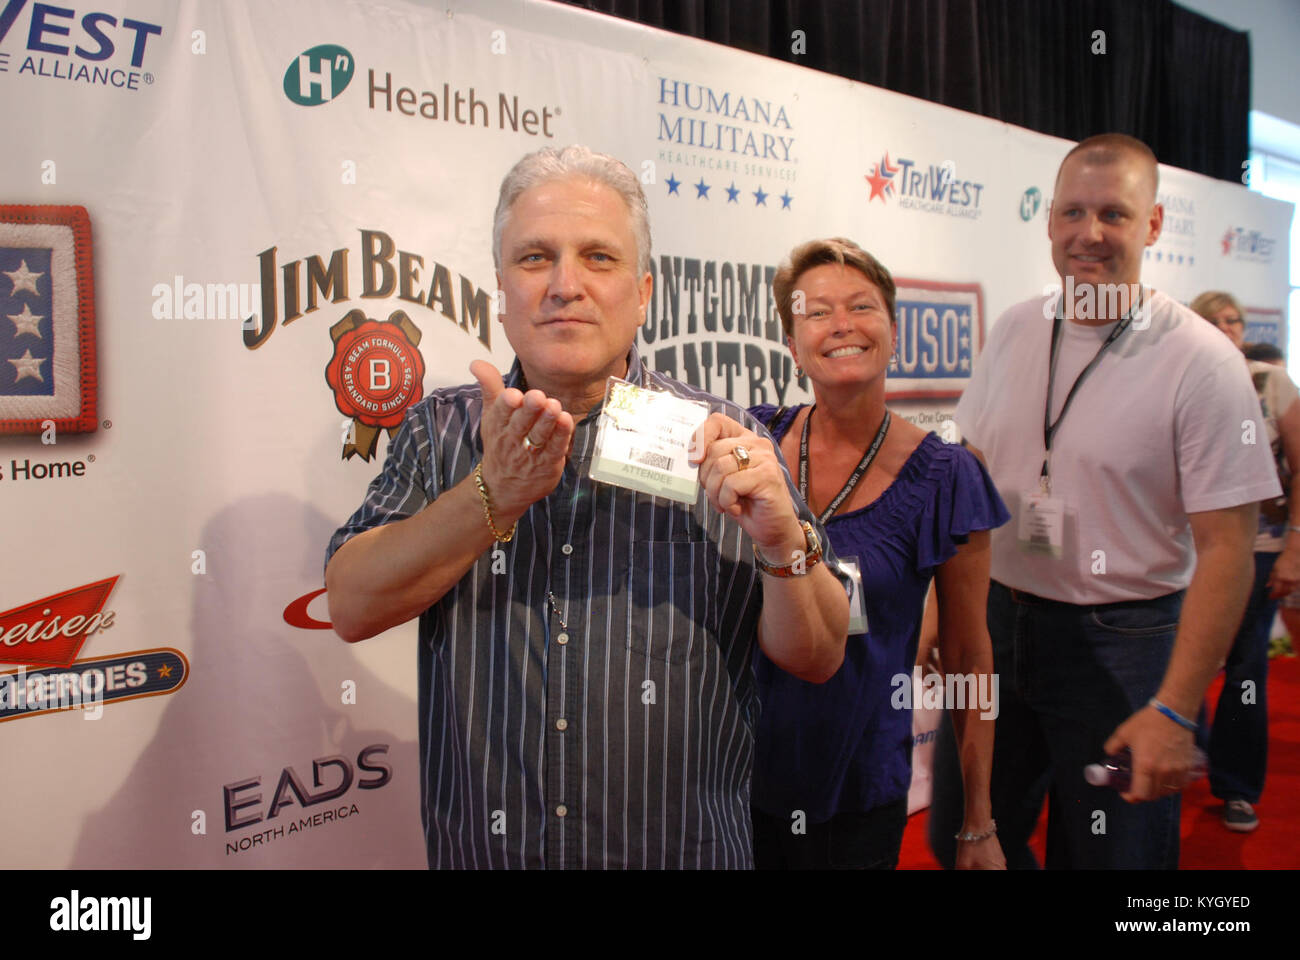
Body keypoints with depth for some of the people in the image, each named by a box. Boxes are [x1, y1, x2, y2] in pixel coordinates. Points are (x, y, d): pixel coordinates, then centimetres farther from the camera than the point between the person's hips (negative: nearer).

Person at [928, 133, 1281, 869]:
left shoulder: (1202, 361, -13)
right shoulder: (1014, 332, 3)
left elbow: (1226, 546, -14)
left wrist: (1174, 710, -17)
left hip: (1120, 640, -4)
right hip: (994, 619, 5)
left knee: (1104, 851, 10)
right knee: (960, 837, 16)